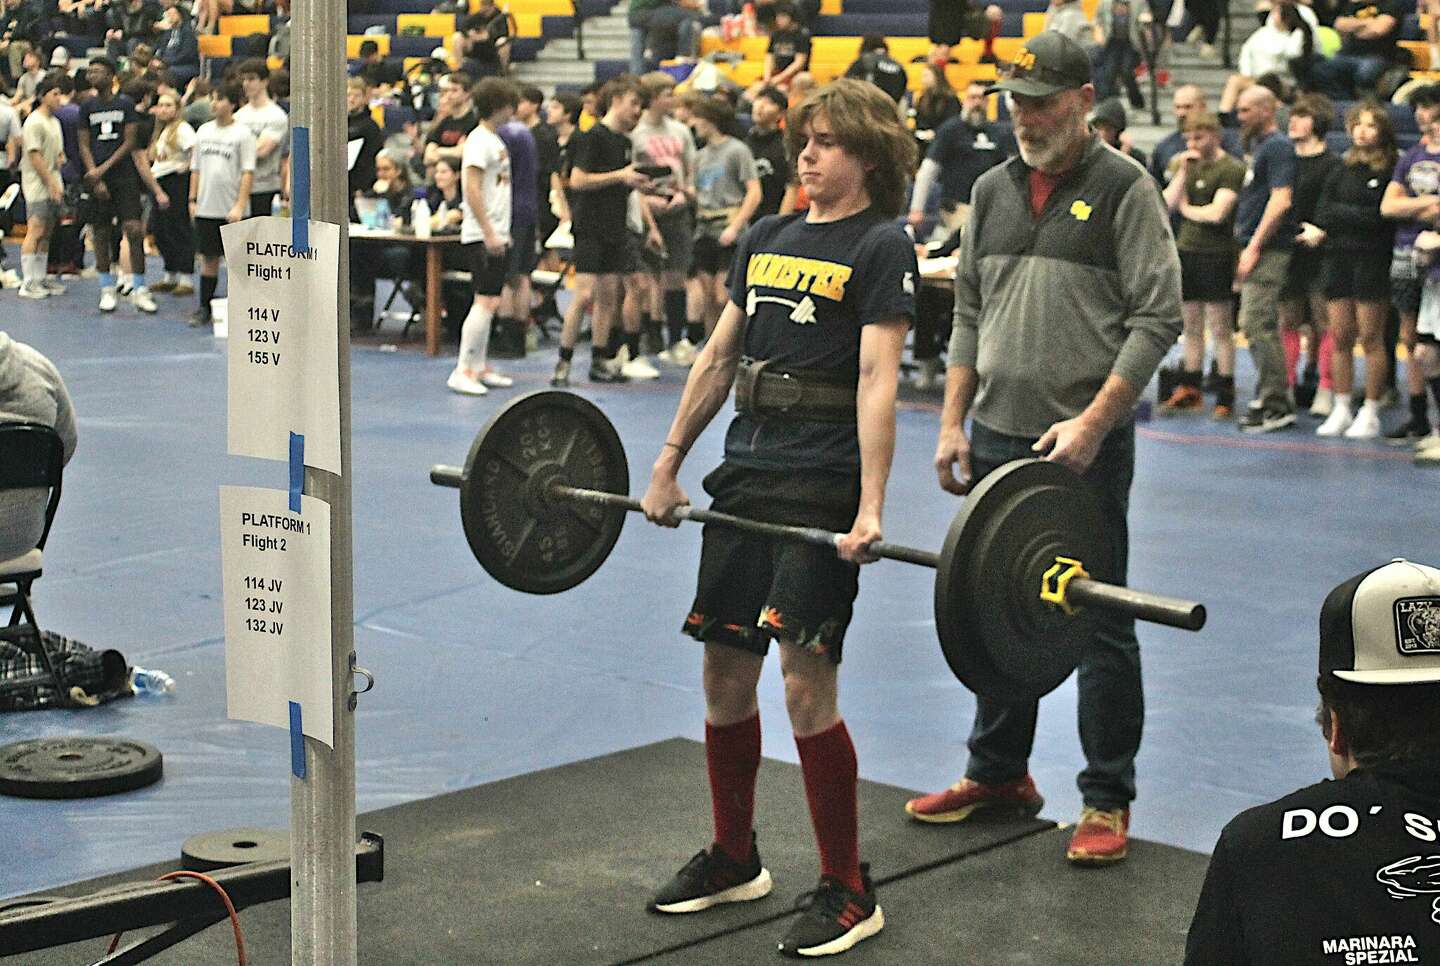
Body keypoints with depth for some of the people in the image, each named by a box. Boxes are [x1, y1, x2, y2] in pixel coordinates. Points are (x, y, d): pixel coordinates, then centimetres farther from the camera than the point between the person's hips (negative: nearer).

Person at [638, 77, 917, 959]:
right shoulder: (767, 238, 15)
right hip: (748, 470, 7)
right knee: (725, 673, 11)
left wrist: (871, 508, -21)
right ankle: (734, 859, 29)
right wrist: (668, 463, 16)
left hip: (825, 484, -7)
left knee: (807, 685, -9)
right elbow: (718, 357, 19)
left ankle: (849, 892, 3)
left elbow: (876, 380, -14)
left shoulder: (881, 247, -5)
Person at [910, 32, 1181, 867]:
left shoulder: (1125, 189, -7)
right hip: (999, 437, 6)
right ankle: (998, 774, 28)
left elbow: (1158, 318, -12)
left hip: (1086, 445, -6)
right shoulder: (994, 190, 11)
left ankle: (1108, 800, 9)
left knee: (1099, 623, 1)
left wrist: (1091, 424, -19)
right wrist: (953, 423, 8)